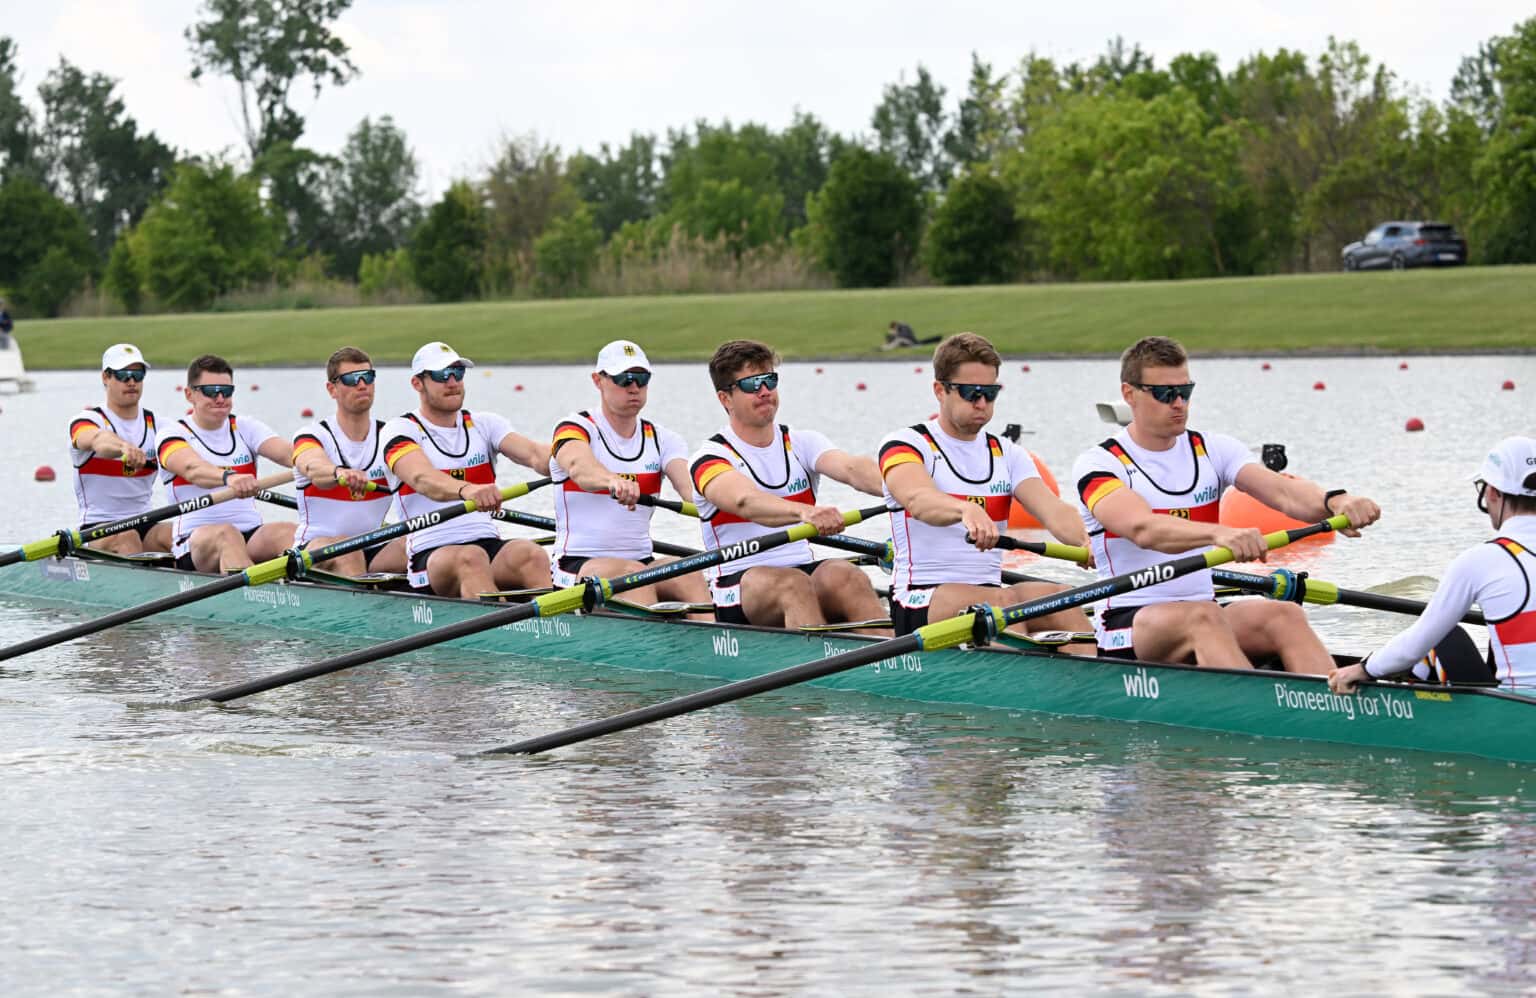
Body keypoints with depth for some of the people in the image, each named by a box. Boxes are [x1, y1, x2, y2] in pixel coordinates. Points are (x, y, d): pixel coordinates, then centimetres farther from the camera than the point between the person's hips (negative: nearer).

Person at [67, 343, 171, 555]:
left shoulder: (156, 424, 14)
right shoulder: (86, 420, -2)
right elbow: (98, 440, -28)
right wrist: (124, 447, -52)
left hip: (144, 524, 4)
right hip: (97, 528, -4)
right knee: (127, 538, -35)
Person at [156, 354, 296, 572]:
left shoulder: (246, 428, 16)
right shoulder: (174, 435, 3)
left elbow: (286, 453, -3)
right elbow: (192, 469, -20)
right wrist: (228, 477, -43)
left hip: (252, 538, 3)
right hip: (195, 544, -3)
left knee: (287, 532, -28)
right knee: (226, 533, -36)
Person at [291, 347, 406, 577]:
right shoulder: (312, 435, -2)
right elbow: (314, 468, -26)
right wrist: (339, 473, -52)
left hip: (375, 551, 3)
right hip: (315, 547, -3)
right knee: (345, 550, -35)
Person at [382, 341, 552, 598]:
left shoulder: (484, 424, 18)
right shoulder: (400, 430, 4)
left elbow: (533, 453, -2)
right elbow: (422, 478, -18)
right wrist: (465, 489, -41)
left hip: (490, 544, 3)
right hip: (431, 555, -3)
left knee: (532, 555, -30)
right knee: (471, 558, -37)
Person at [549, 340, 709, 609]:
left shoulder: (662, 440, 13)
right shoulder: (574, 428, -1)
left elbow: (689, 483, -9)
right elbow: (579, 466, -27)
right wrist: (612, 481, -51)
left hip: (642, 560, 4)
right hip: (577, 564, -4)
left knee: (689, 574, -28)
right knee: (633, 573, -35)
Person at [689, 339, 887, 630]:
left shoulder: (802, 443, 13)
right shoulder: (710, 458, -1)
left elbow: (852, 468, -8)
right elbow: (745, 502, -23)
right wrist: (803, 511, -45)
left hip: (804, 570, 3)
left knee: (846, 577, -28)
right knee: (794, 584, -34)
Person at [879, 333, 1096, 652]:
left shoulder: (1008, 455, 16)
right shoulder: (904, 445, 0)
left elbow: (1052, 510, -2)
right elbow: (918, 499, -24)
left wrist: (1085, 541, -26)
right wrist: (966, 510, -47)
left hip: (990, 590, 5)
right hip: (920, 602, -4)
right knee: (1004, 601, -33)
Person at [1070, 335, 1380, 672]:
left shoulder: (1213, 450, 12)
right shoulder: (1098, 464, -4)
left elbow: (1284, 492, -6)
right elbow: (1142, 529, -25)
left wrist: (1334, 501, -30)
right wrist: (1218, 533, -43)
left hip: (1205, 612, 5)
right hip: (1129, 624, -5)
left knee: (1284, 616, -24)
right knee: (1204, 618, -35)